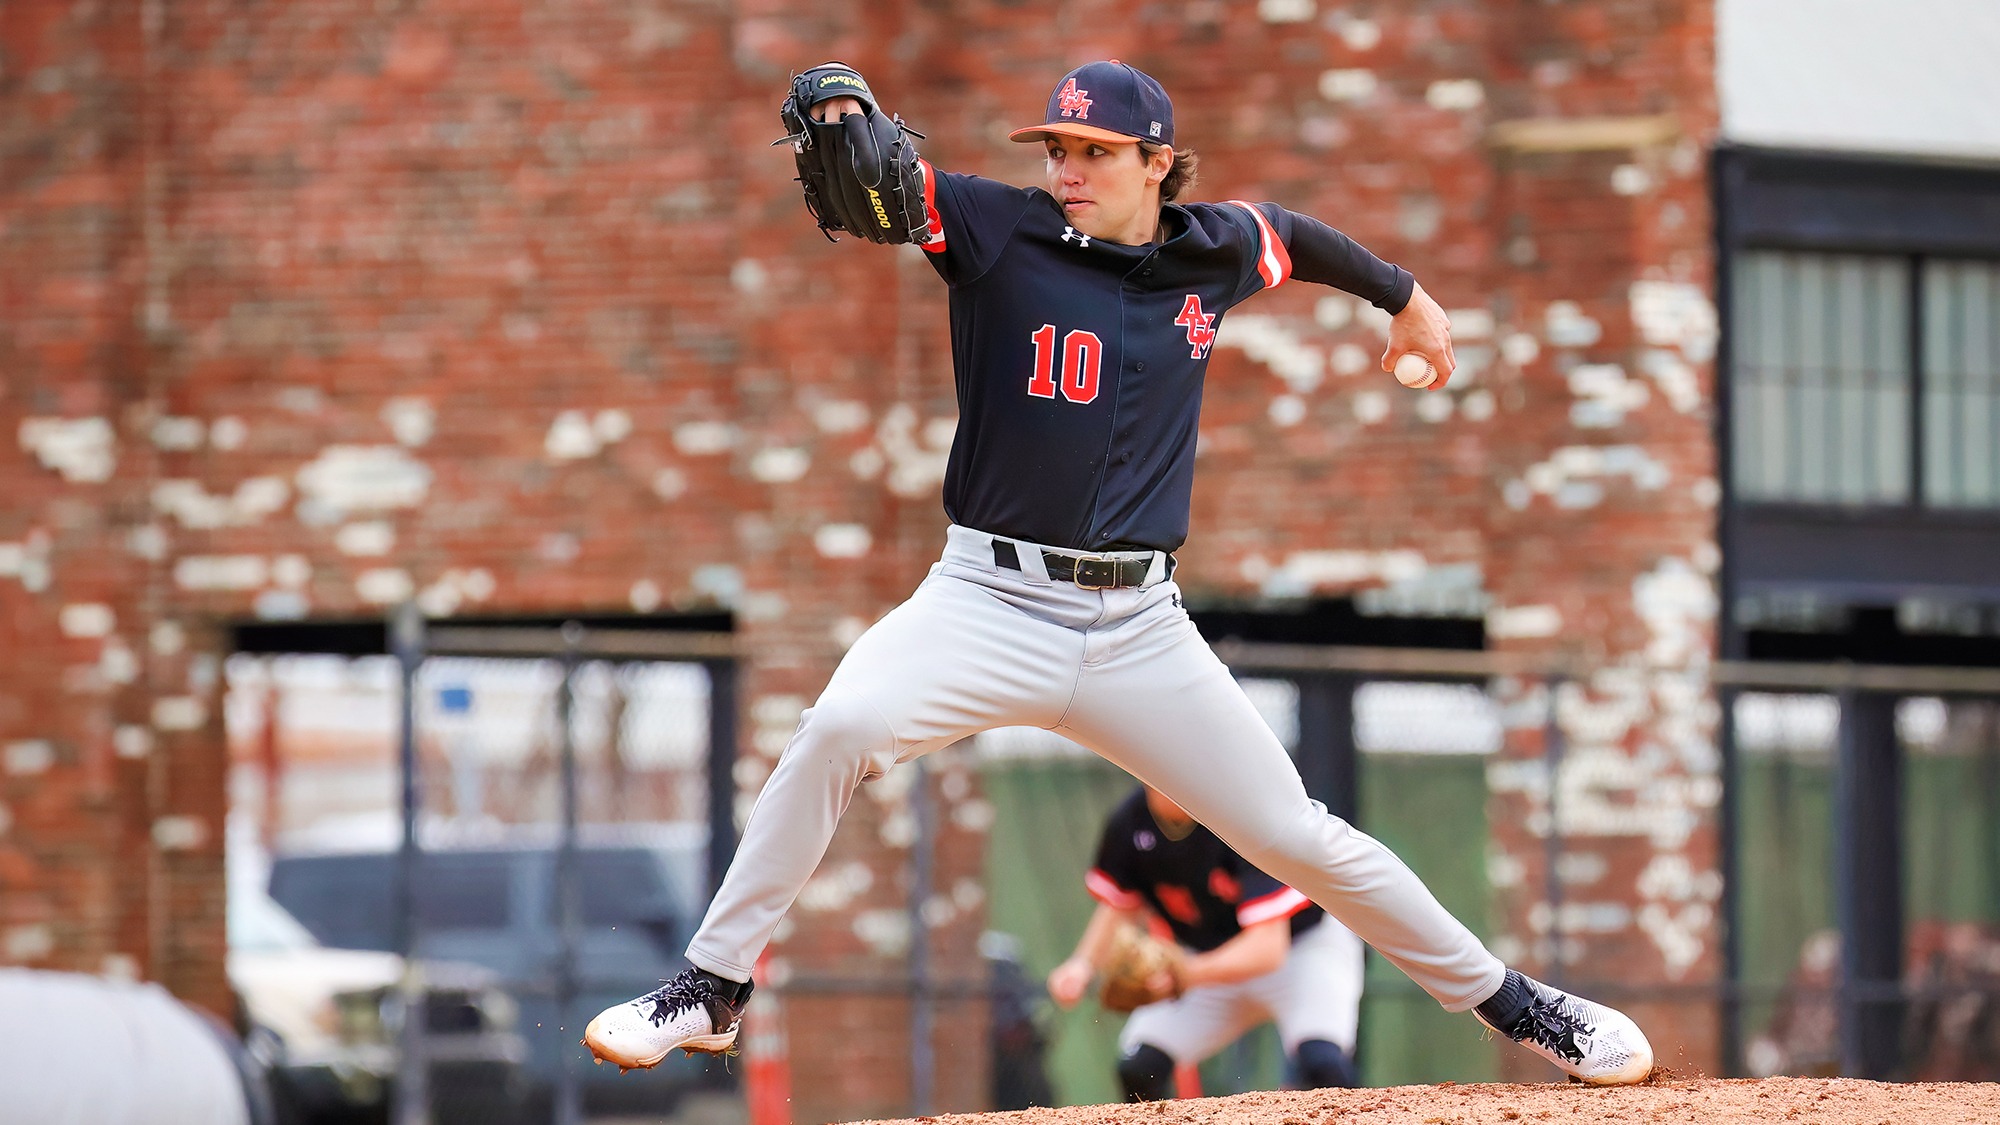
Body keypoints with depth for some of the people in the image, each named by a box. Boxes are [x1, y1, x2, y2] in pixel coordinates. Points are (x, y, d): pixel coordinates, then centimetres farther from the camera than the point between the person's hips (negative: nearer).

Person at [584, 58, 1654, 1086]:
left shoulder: (1212, 253, 6)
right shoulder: (999, 231, -3)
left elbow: (1291, 233, 29)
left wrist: (1404, 295, 44)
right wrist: (842, 103, -37)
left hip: (1140, 634, 3)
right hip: (992, 604, -2)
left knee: (1301, 838, 3)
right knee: (841, 726, -30)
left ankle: (1507, 1000, 22)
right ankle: (710, 992, -19)